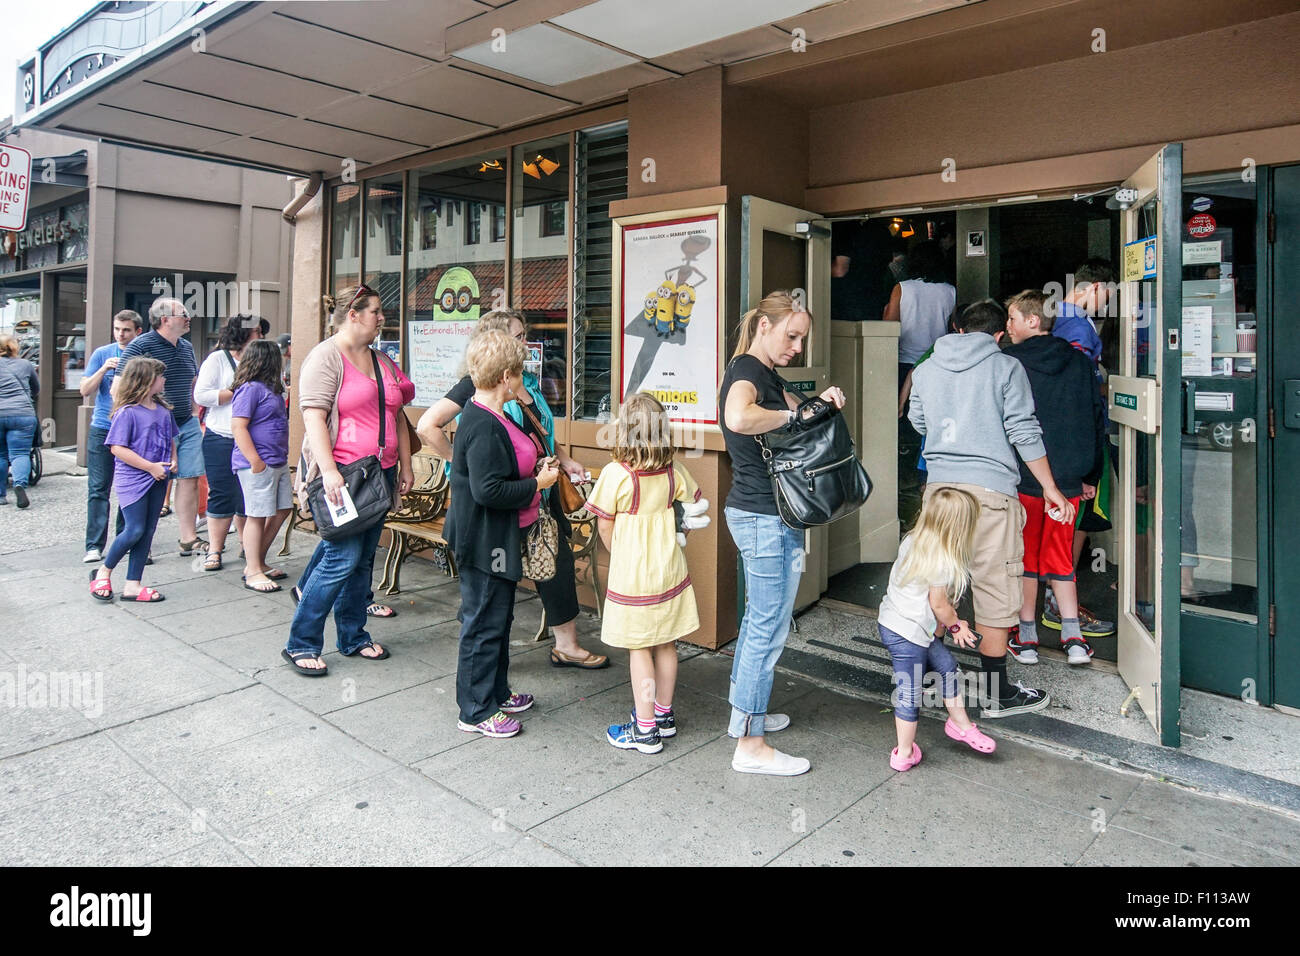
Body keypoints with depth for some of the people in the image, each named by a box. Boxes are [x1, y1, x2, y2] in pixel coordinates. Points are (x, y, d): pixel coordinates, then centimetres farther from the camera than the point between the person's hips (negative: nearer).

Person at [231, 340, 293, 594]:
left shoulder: (271, 389, 16)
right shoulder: (250, 389, -13)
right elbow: (238, 426, -19)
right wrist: (255, 461, -23)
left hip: (278, 462, 10)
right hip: (258, 464, -10)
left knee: (281, 511, 13)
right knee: (258, 516, -3)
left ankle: (257, 562, 25)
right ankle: (253, 572, 7)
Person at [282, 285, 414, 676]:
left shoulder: (383, 362, 17)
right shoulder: (326, 357, -7)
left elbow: (396, 418, 22)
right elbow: (313, 417, -16)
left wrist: (405, 466, 16)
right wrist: (329, 471, -24)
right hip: (341, 474, -8)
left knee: (363, 559, 11)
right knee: (344, 557, -11)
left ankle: (353, 638, 24)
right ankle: (301, 644, 3)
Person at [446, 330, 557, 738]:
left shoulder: (491, 416, 10)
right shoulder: (484, 427, -24)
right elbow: (488, 490, -29)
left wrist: (536, 467, 10)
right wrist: (537, 484, -19)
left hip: (499, 539, 11)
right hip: (484, 542, -11)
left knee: (499, 616, 21)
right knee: (484, 622, 1)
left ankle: (497, 692, 36)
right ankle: (476, 711, 16)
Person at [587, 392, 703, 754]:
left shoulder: (616, 474, -17)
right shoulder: (675, 472, -4)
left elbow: (605, 526, -9)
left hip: (631, 574, -5)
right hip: (669, 570, 5)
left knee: (640, 650, 4)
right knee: (666, 645, 16)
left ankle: (645, 729, 13)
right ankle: (664, 715, 31)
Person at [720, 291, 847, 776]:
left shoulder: (765, 372, 15)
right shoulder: (745, 370, -16)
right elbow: (739, 418, -39)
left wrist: (820, 402, 3)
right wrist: (791, 414, -23)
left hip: (758, 514, 11)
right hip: (767, 517, -11)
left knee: (757, 618, 19)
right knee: (769, 627, -3)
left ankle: (744, 714, 34)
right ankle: (750, 746, 7)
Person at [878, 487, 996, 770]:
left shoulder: (912, 542, 1)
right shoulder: (944, 563, -24)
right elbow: (938, 604, -14)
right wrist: (956, 626, 7)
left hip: (892, 619, 9)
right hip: (908, 632, -9)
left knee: (946, 665, 23)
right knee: (909, 692, 4)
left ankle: (959, 723, 40)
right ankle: (904, 753, 18)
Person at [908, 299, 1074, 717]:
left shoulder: (926, 369, 12)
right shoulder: (1005, 367, 0)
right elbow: (1024, 433, -3)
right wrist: (1052, 490, 4)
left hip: (939, 487, 5)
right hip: (989, 488, -4)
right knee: (994, 590, 3)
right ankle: (995, 694, 11)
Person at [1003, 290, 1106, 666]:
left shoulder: (1007, 363, -9)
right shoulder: (1079, 361, 7)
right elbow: (1098, 419, 11)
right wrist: (1091, 476, 18)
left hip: (1023, 477, -4)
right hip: (1069, 480, 4)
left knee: (1025, 557, 9)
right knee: (1060, 557, 15)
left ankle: (1027, 639, 15)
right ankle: (1073, 639, 11)